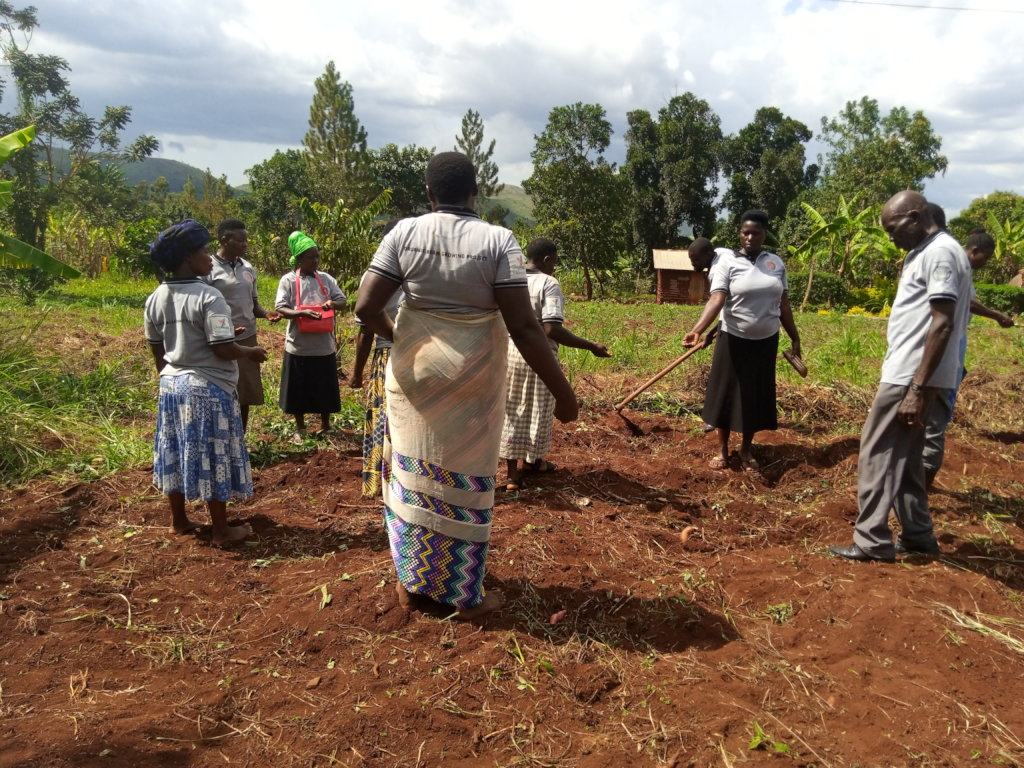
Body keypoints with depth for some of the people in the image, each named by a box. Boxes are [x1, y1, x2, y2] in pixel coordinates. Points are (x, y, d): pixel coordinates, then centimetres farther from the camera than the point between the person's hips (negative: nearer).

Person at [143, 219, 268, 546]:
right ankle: (221, 530, 14)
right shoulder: (208, 297, -20)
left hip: (172, 385, 7)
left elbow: (156, 349, 12)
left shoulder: (155, 299, 4)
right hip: (208, 387, -7)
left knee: (175, 452, 18)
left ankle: (178, 519, 33)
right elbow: (223, 349, -22)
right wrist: (252, 352, -3)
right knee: (212, 457, 3)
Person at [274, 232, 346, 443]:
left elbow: (342, 301, 6)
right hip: (299, 346, -2)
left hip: (324, 346, 3)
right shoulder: (288, 280, -5)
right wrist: (302, 312, -27)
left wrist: (333, 303, -16)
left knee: (325, 388, 12)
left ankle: (326, 426, 30)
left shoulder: (325, 278, 5)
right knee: (299, 390, 8)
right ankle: (300, 429, 24)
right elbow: (280, 309, -11)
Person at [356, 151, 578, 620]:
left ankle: (412, 582, 32)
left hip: (414, 370, 2)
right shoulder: (497, 240, -12)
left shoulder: (404, 233, -6)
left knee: (413, 473, 18)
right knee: (467, 482, 11)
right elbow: (523, 326, -17)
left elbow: (366, 306, -9)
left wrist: (395, 336, 12)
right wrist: (562, 392, -10)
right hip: (473, 379, -2)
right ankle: (467, 597, 26)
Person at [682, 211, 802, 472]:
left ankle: (747, 450, 25)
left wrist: (795, 337, 11)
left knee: (757, 395, 10)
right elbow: (716, 300, -23)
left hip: (766, 341, 4)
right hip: (734, 339, -3)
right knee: (727, 392, 4)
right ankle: (723, 449, 19)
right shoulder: (728, 261, -10)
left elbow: (783, 304, 10)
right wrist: (696, 330, -38)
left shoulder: (776, 262, 3)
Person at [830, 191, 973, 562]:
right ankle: (917, 535, 25)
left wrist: (917, 389, -24)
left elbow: (942, 324, -21)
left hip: (912, 378, -10)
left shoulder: (941, 253, -15)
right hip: (907, 374, 10)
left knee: (878, 455, -4)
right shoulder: (923, 253, 16)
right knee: (903, 457, 16)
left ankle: (872, 542, 3)